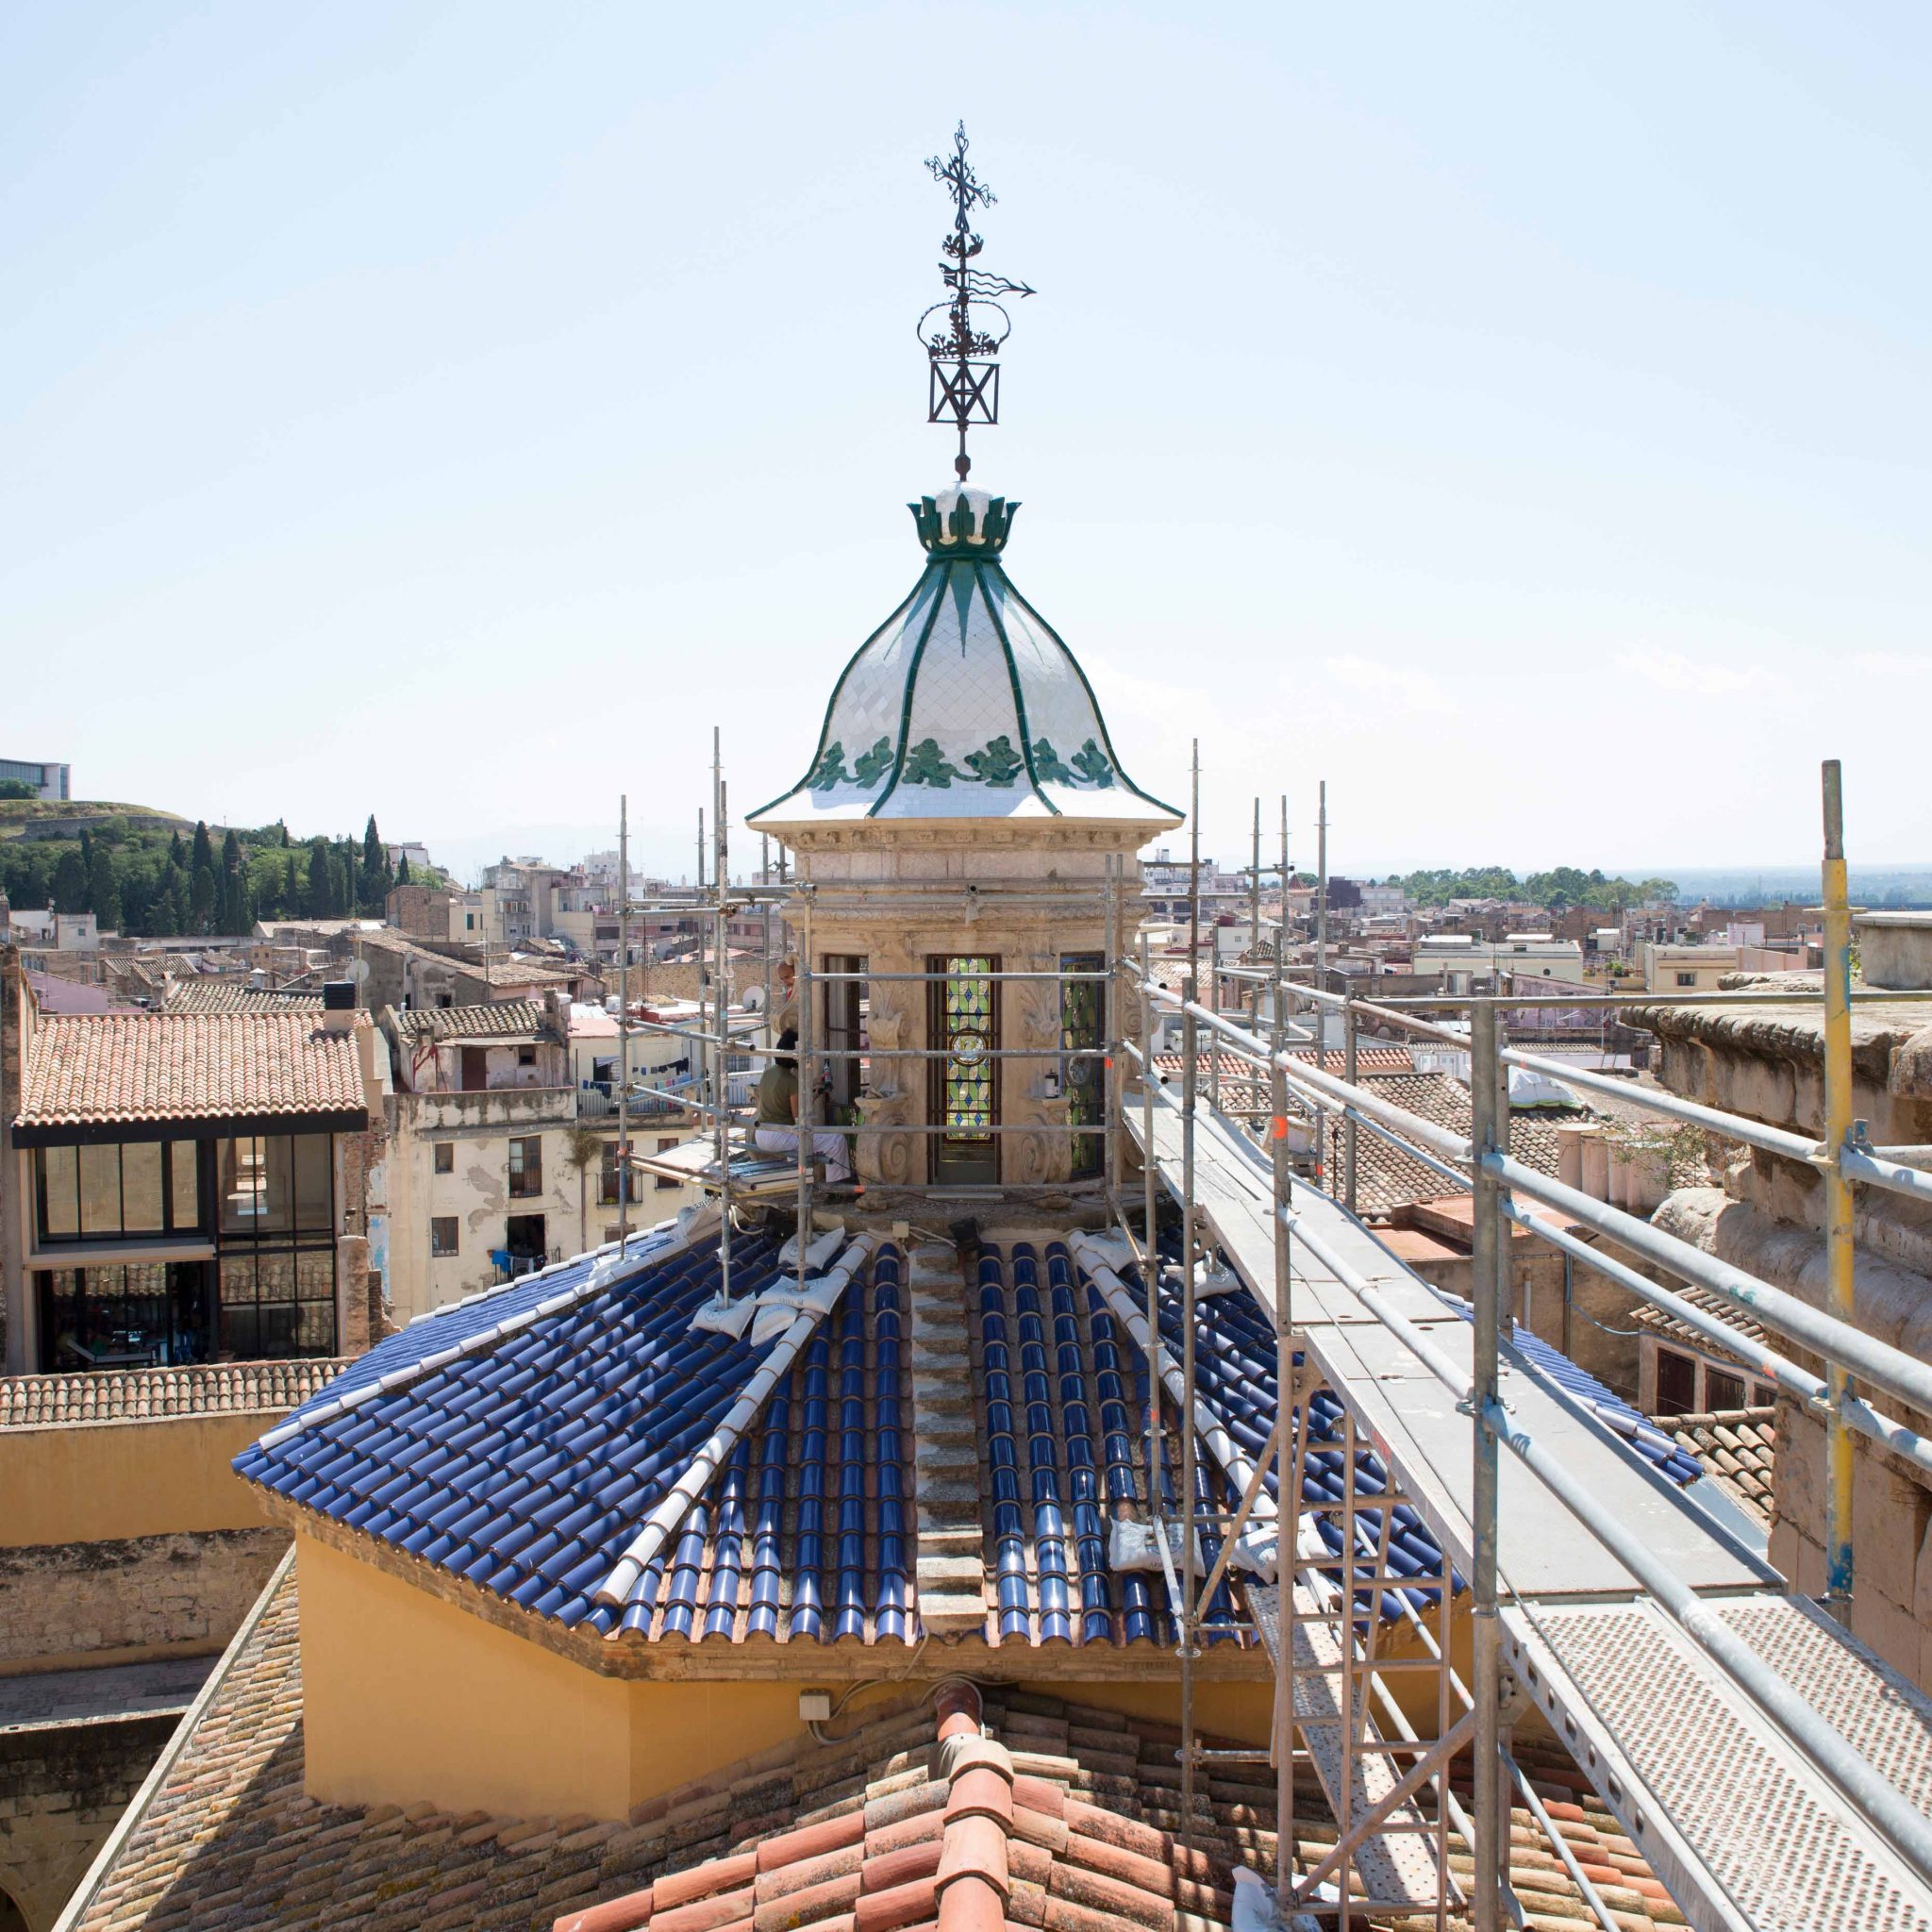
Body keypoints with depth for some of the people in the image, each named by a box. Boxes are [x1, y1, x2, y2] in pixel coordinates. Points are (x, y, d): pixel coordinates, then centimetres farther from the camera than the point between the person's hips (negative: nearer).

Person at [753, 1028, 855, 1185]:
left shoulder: (767, 1073, 5)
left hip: (760, 1135, 9)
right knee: (836, 1139, -9)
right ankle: (837, 1182, -4)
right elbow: (798, 1117, -16)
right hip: (779, 1137, -9)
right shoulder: (791, 1081, -18)